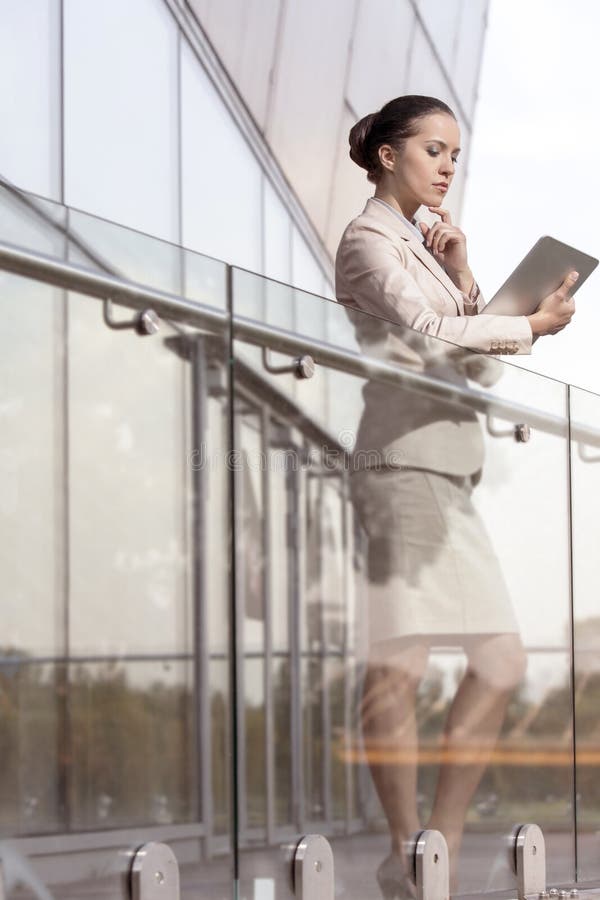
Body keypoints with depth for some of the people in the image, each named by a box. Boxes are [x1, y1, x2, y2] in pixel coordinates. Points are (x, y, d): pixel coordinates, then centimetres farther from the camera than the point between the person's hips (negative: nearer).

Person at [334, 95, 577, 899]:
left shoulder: (422, 244, 26)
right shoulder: (369, 240, 1)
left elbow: (482, 368, 20)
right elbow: (428, 333, -14)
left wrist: (462, 277, 7)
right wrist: (534, 324, -4)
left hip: (449, 471, 9)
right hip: (406, 457, -9)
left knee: (502, 664, 4)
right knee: (399, 662, -12)